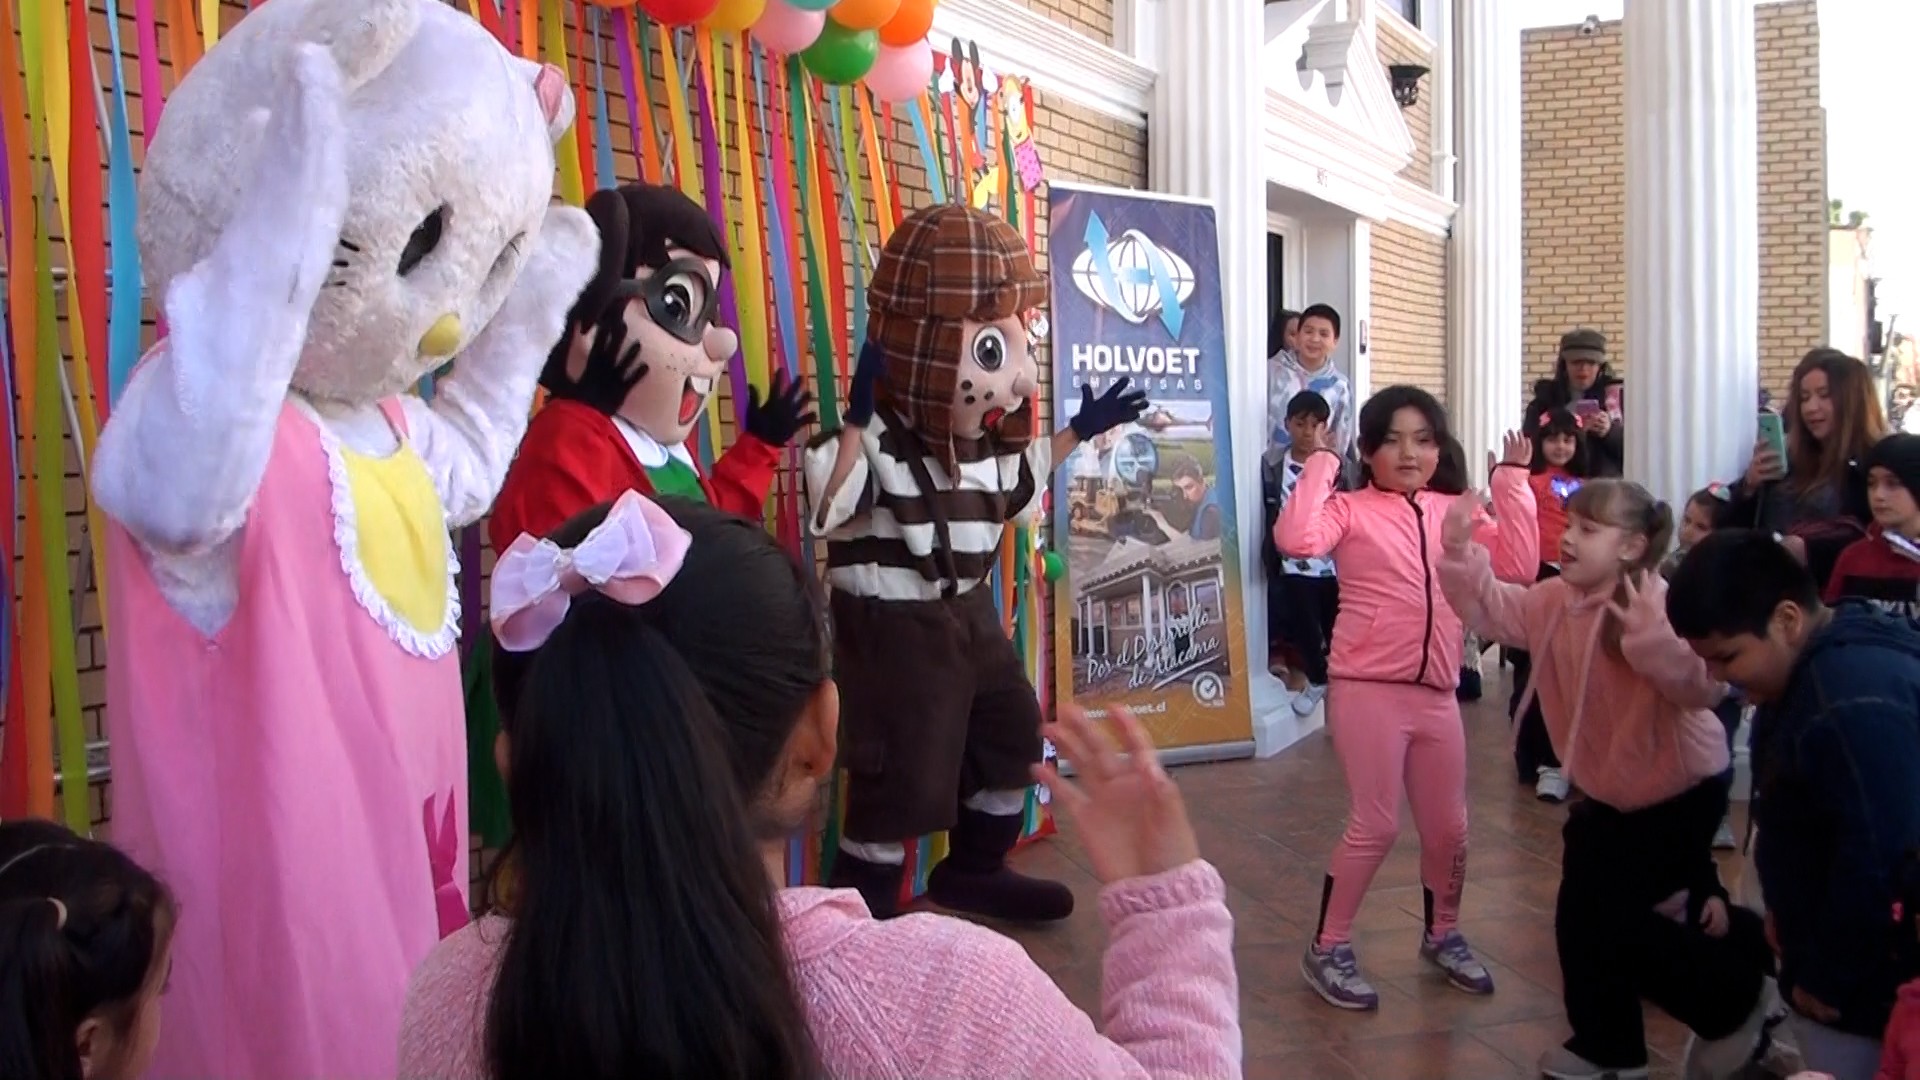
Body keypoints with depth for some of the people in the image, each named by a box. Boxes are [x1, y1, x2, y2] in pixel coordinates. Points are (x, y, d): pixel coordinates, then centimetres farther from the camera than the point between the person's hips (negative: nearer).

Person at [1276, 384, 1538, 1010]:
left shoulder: (1456, 512, 10)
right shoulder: (1351, 510, -4)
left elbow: (1520, 566, 0)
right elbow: (1295, 539, -25)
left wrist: (1512, 482, 0)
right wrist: (1320, 464, -15)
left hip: (1436, 695, 5)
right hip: (1367, 690, -5)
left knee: (1449, 828, 14)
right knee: (1375, 826, -3)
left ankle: (1442, 936, 39)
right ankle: (1326, 950, 13)